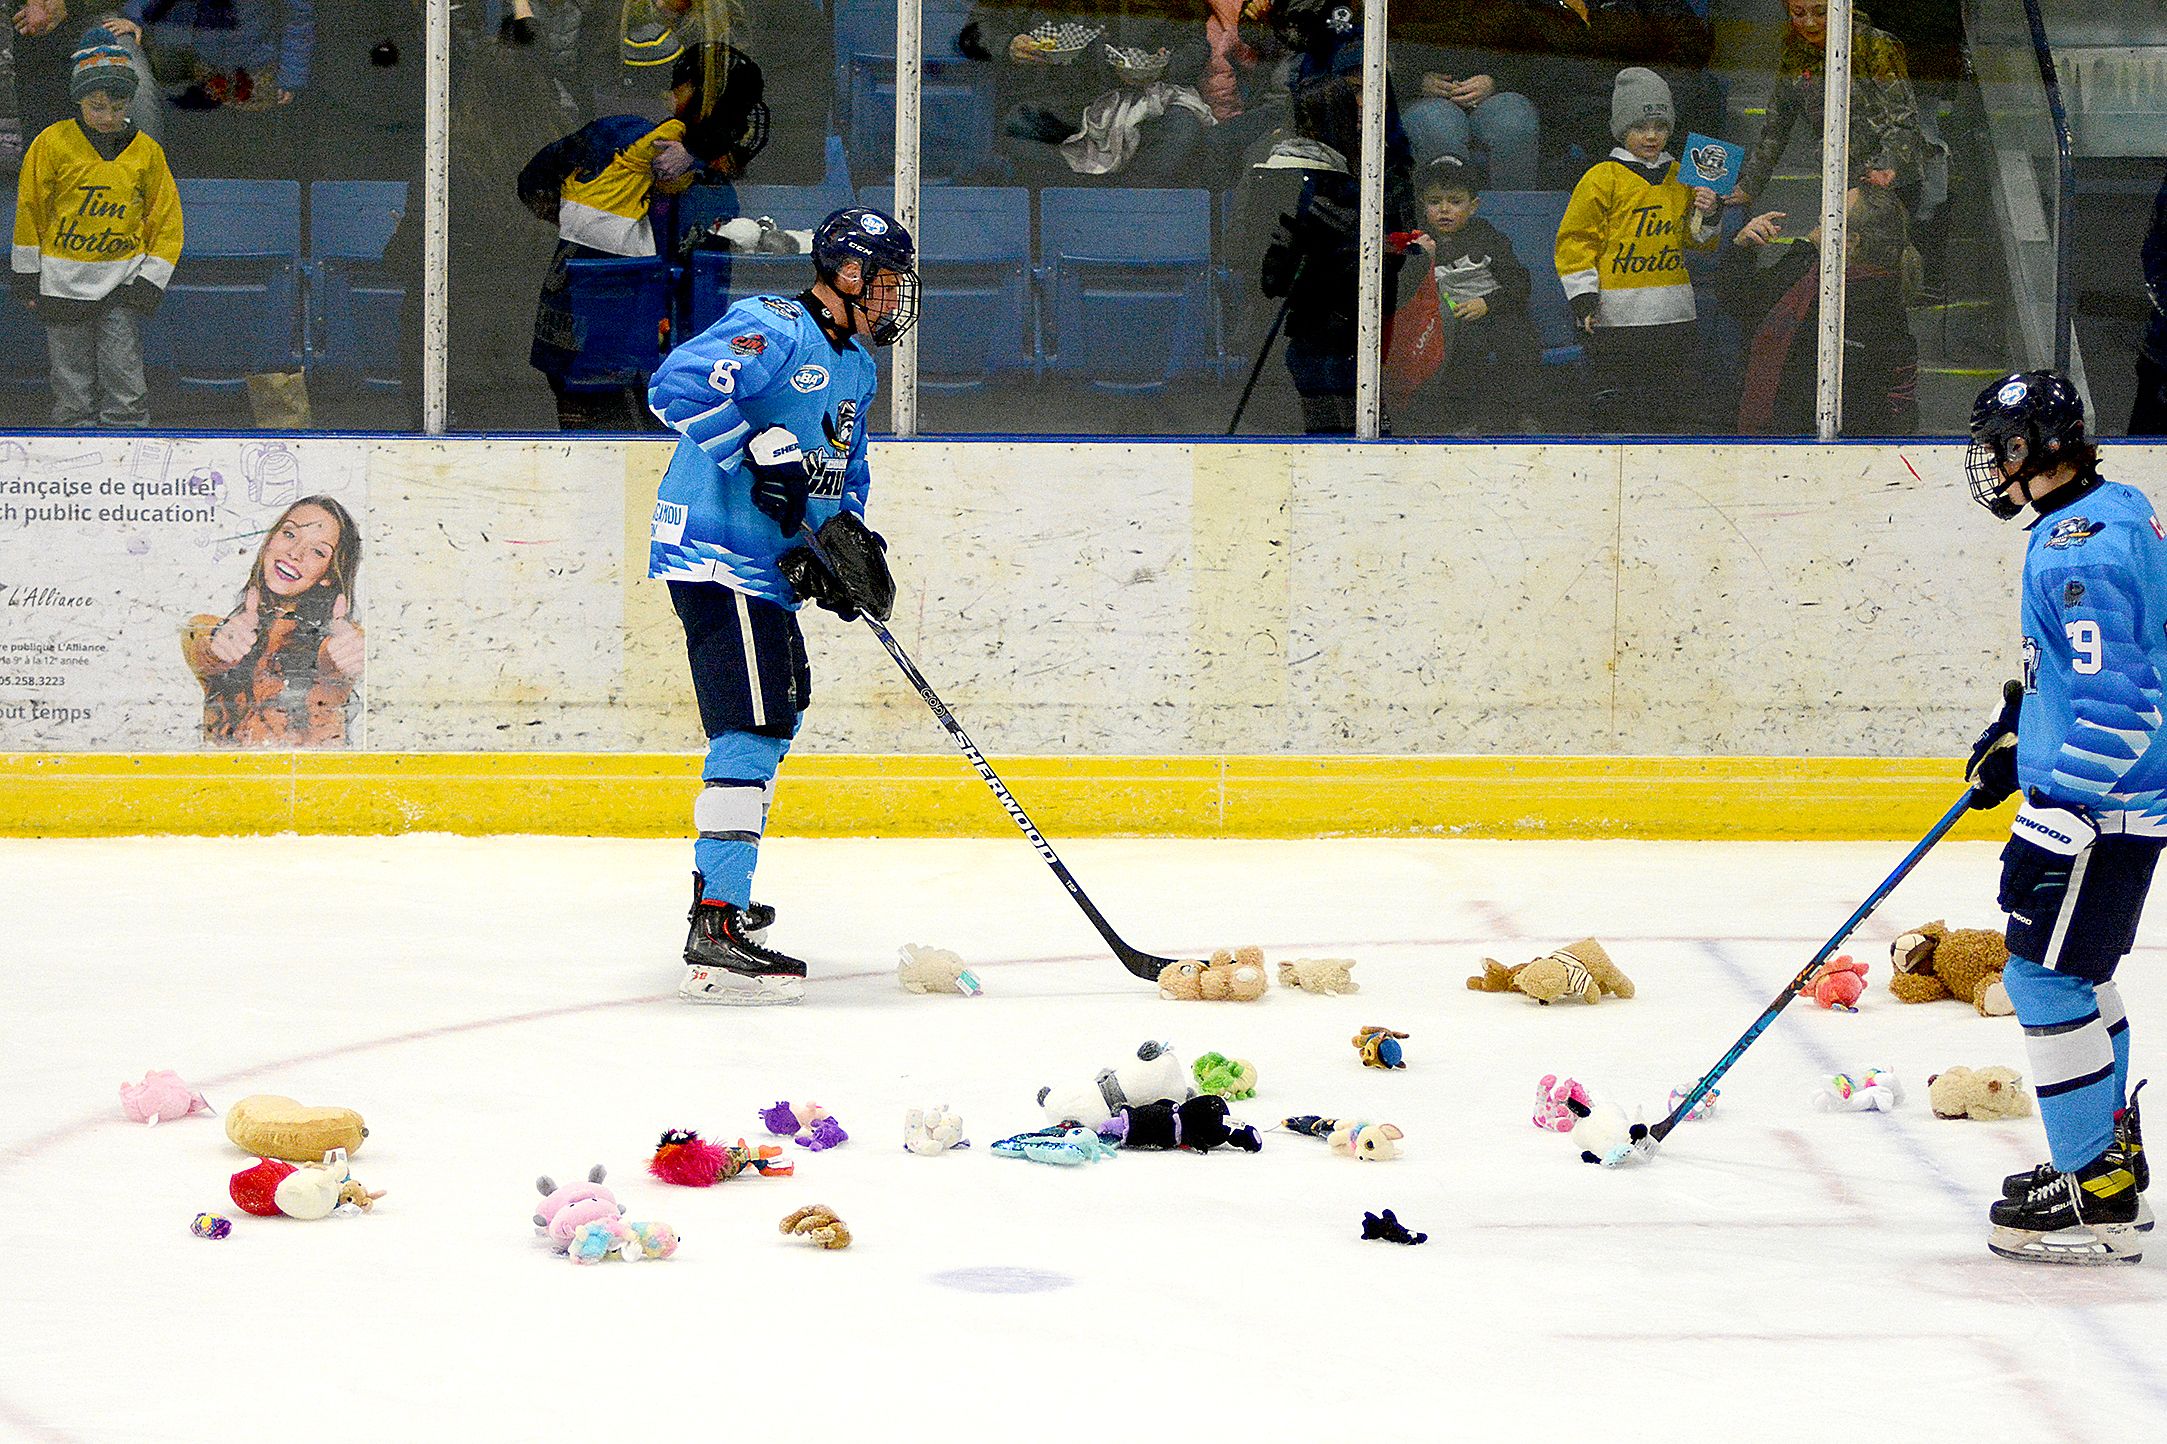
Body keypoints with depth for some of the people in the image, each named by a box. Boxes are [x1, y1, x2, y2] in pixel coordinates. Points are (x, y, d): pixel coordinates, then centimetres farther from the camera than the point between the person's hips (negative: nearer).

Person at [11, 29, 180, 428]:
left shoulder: (146, 151, -1)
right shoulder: (52, 144, -6)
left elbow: (166, 218, 6)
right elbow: (30, 209, 3)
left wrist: (151, 281, -2)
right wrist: (27, 275, 5)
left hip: (122, 282, 0)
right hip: (63, 282, 0)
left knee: (123, 380, -6)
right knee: (73, 385, 3)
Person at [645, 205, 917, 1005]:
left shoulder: (853, 365, 18)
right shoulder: (775, 329, -14)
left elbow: (844, 472, 25)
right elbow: (680, 383, -28)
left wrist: (851, 540, 6)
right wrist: (762, 454, -30)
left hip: (770, 567, 11)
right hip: (718, 556, -11)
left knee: (775, 721, 26)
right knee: (752, 728, -19)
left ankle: (717, 886, 44)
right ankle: (715, 936, -25)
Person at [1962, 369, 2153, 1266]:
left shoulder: (2078, 548, -23)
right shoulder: (2117, 513, 11)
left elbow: (2114, 702, -28)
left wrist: (2058, 817, -26)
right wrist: (2020, 726, 25)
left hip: (2098, 804, -11)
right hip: (2111, 792, 11)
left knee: (2046, 980, -7)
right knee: (2074, 974, 22)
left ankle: (2097, 1200, -4)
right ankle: (2110, 1157, 33)